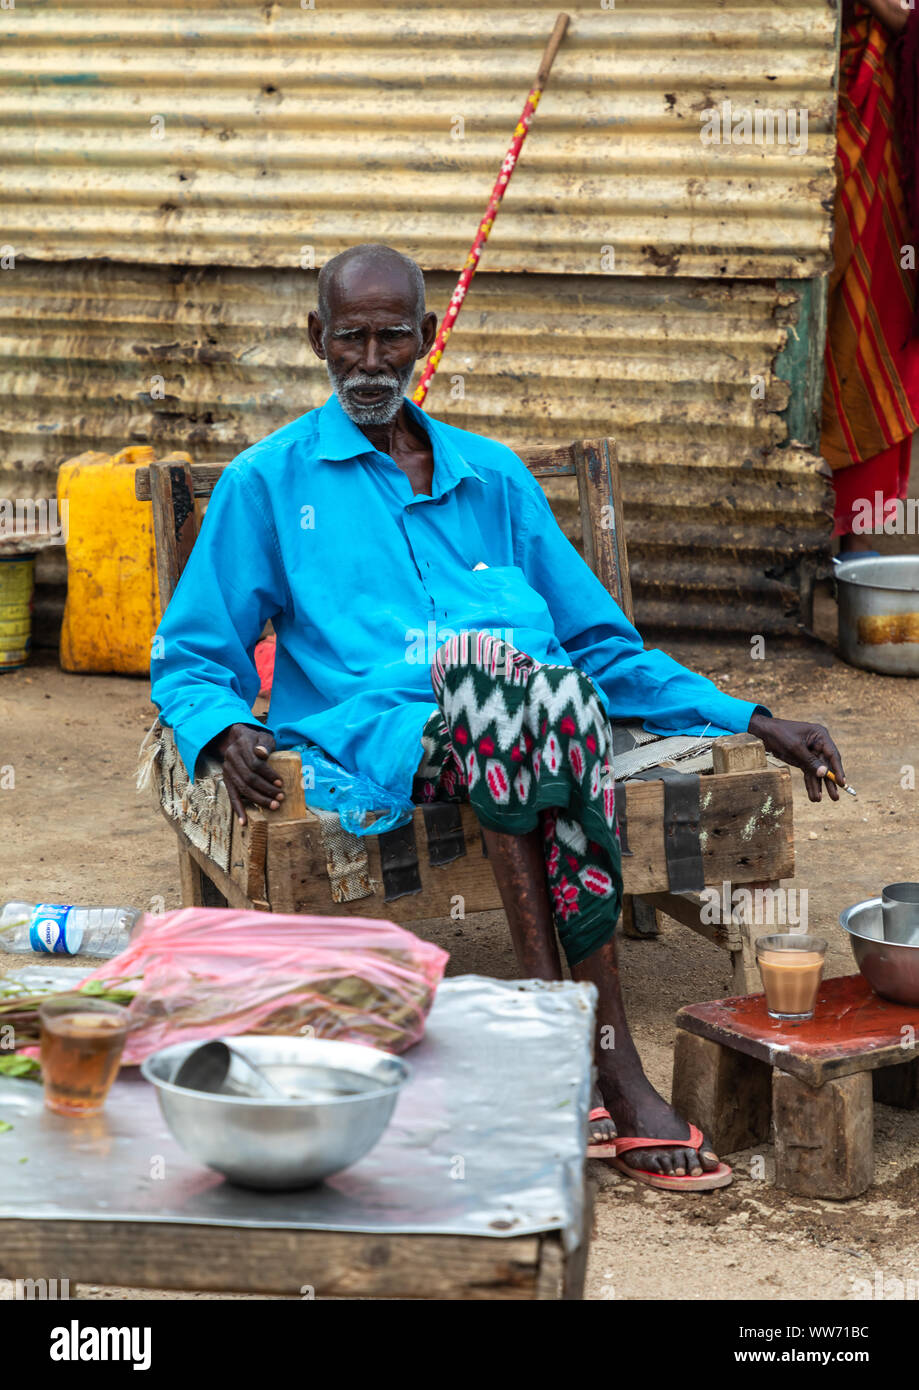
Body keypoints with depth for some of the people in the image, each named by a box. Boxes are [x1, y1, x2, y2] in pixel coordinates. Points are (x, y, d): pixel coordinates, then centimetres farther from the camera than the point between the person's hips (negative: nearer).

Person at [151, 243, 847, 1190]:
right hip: (379, 739, -3)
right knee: (487, 665, -37)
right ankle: (609, 1058, -37)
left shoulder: (493, 476, 25)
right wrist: (226, 733, -9)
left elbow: (601, 645, 26)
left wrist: (755, 723, 16)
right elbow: (190, 660, 15)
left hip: (531, 727, 3)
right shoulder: (267, 482, 17)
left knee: (563, 692, -35)